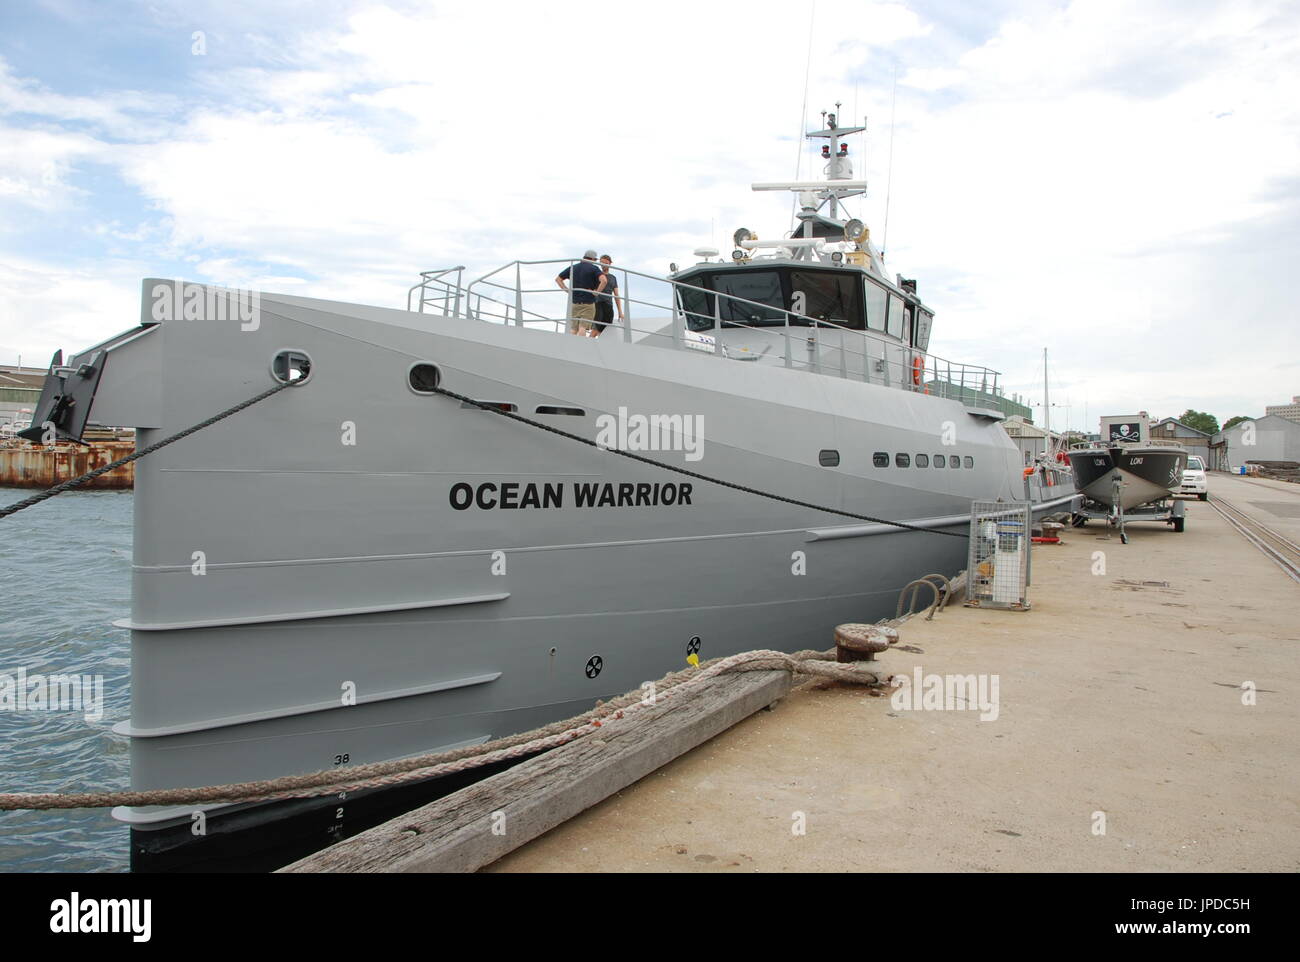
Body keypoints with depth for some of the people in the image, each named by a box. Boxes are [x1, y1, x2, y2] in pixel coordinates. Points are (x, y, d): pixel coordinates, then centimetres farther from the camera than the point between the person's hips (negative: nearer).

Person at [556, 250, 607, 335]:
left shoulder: (572, 267, 11)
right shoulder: (594, 268, -3)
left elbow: (558, 279, 14)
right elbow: (603, 280, -21)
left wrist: (567, 291, 8)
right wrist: (597, 292, -10)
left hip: (574, 302, 4)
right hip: (588, 303, -4)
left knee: (573, 329, 6)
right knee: (583, 327, -9)